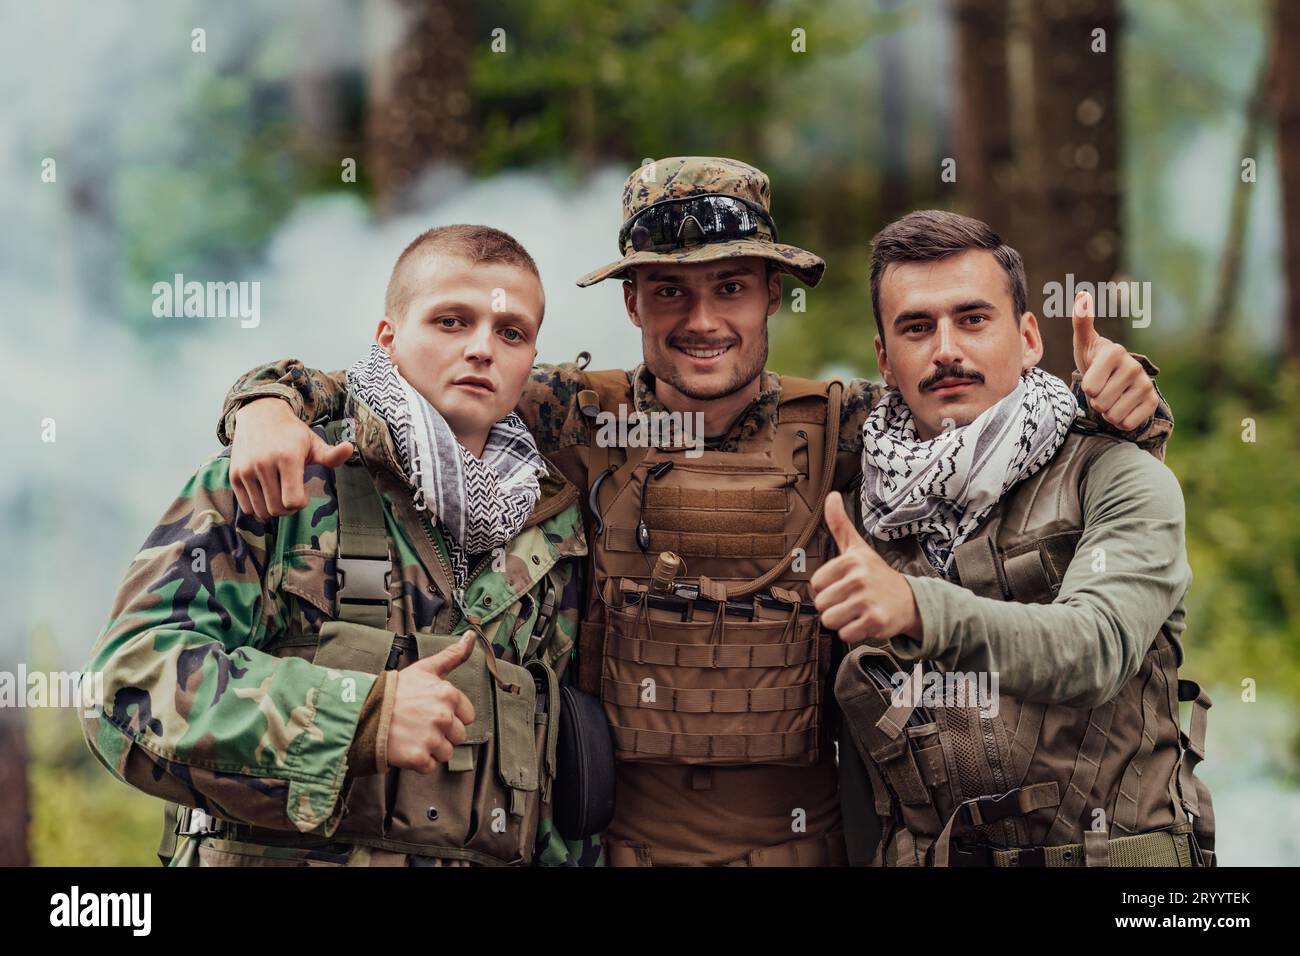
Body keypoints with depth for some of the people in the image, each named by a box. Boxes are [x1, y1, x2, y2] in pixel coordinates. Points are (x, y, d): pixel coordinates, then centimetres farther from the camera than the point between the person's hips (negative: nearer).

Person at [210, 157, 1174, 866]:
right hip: (619, 838, -1)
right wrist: (271, 404, -18)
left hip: (797, 840, 1)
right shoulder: (580, 420, -3)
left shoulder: (839, 428, -1)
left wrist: (1113, 383, -13)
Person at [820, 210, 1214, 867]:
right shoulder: (864, 514, 10)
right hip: (925, 854, 3)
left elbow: (1094, 648, -18)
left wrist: (916, 610, -30)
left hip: (1109, 852, -3)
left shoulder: (1121, 480, 0)